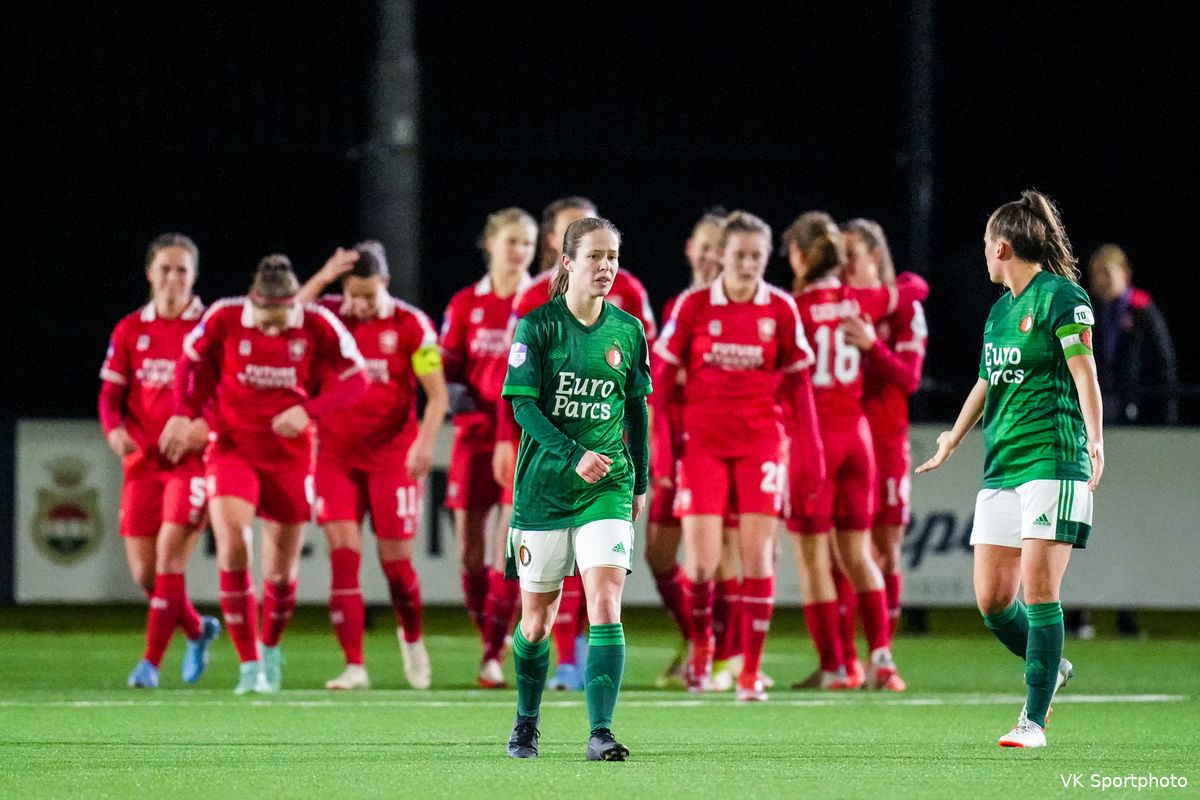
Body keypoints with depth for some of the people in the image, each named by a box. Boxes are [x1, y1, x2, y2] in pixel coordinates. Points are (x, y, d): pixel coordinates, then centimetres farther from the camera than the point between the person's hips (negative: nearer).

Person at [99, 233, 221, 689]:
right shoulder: (129, 331, 7)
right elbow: (111, 393, 8)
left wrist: (208, 423, -21)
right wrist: (114, 429, -13)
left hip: (193, 458, -4)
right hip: (143, 459, 4)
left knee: (170, 556, -16)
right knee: (144, 573, 4)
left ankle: (151, 661, -10)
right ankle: (198, 630, 31)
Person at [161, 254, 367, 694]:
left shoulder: (318, 326, -15)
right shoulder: (223, 319, -15)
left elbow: (356, 378, -8)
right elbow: (191, 362, 4)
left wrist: (308, 410, -22)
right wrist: (183, 414, -7)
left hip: (290, 454, 1)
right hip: (233, 446, -1)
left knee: (282, 569, 8)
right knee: (232, 546, -22)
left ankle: (270, 646, 39)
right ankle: (250, 666, -14)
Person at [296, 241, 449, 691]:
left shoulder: (410, 325, -7)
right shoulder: (329, 316, 0)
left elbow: (437, 393, -8)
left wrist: (425, 442, -22)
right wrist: (323, 278, -21)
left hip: (392, 456, -2)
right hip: (338, 456, 2)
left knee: (395, 561, 3)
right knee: (343, 556, -9)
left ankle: (412, 637, 33)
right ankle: (354, 666, -8)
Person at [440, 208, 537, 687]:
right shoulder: (465, 305, 7)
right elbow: (446, 368, 11)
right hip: (476, 433, 2)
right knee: (469, 548, 1)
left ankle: (493, 655, -9)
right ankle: (490, 637, 18)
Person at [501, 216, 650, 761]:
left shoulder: (628, 331, 4)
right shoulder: (538, 326, -5)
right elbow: (522, 404, -11)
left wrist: (640, 480, 16)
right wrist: (573, 456, -22)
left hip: (607, 488, 1)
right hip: (543, 486, -1)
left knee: (605, 606, -16)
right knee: (537, 619, 8)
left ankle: (600, 733, -21)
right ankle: (526, 725, 30)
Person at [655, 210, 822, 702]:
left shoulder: (781, 309, 0)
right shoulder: (693, 306, -2)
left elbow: (799, 383, 6)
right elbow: (662, 375, 3)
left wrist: (810, 450, 4)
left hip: (761, 441, 1)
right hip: (703, 441, -1)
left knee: (757, 554, -5)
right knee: (701, 560, -7)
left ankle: (751, 671, 1)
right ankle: (700, 643, 22)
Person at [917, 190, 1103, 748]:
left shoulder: (1061, 297, -5)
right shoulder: (999, 309, 19)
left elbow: (1084, 374, -12)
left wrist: (1095, 441, -25)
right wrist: (953, 440, 48)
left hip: (1053, 461, -8)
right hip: (1001, 466, 8)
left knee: (1038, 589, -12)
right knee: (991, 598, 1)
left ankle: (1035, 719, -7)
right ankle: (1049, 668, 26)